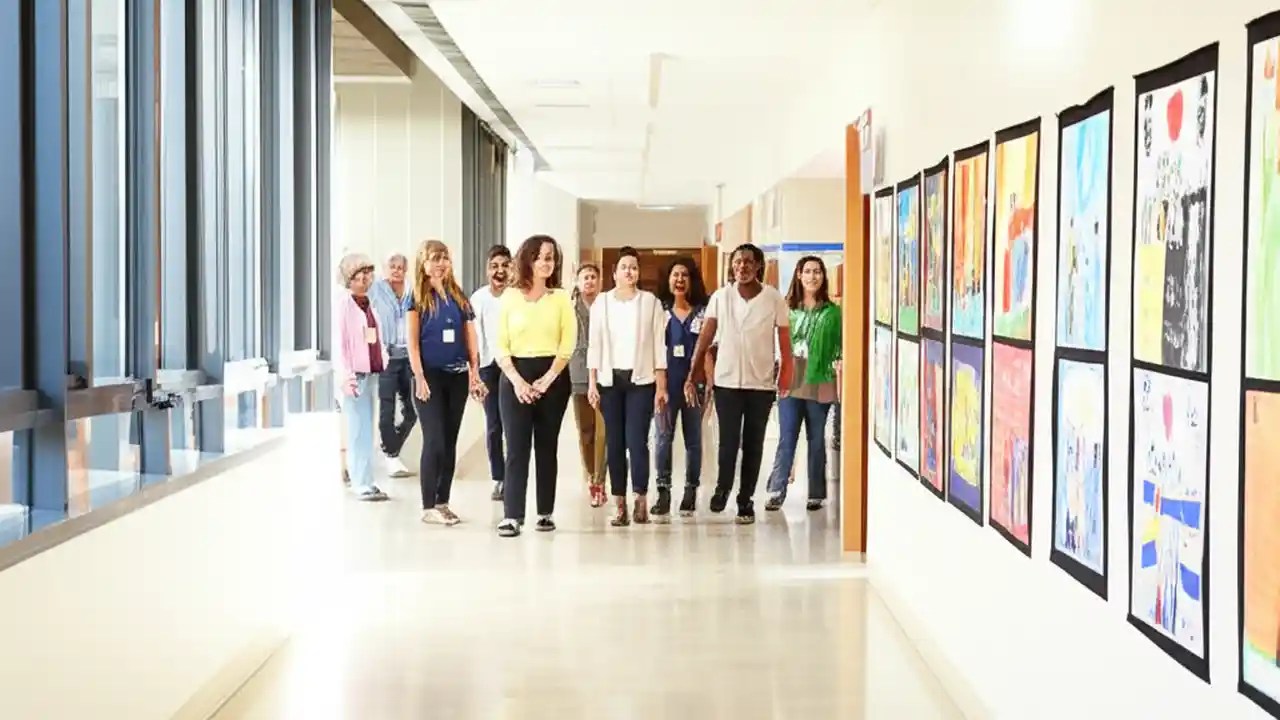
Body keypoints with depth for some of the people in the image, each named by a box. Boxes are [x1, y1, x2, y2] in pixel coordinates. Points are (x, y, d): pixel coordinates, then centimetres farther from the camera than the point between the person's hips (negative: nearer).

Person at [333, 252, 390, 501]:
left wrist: (383, 364, 9)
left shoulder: (368, 303, 15)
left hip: (371, 371, 7)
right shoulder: (343, 301, -6)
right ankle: (362, 483, -2)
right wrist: (344, 375, -18)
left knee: (365, 429, 9)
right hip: (354, 373, -7)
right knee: (359, 429, -5)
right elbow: (338, 341, -12)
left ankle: (362, 480, 14)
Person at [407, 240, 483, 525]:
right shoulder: (417, 298, -3)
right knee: (434, 440, -7)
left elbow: (471, 339, 11)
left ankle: (443, 502, 15)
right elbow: (413, 343, -7)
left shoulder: (459, 297, 10)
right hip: (430, 375, -5)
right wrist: (419, 378, -14)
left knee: (449, 441, 8)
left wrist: (474, 373, 3)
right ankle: (428, 506, -1)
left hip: (457, 375, 5)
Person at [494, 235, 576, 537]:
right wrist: (517, 380, -10)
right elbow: (501, 345, 2)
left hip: (553, 377, 0)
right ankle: (512, 515, -9)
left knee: (546, 446, 6)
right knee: (516, 446, -6)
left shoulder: (561, 298, 5)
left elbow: (568, 344, 0)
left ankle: (546, 513, 12)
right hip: (515, 376, 0)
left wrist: (547, 379, -10)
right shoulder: (509, 297, 5)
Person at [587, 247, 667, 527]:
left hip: (641, 380, -2)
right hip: (610, 380, 2)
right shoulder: (601, 302, 6)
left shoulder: (651, 302, 3)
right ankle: (620, 505, 5)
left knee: (636, 441, -12)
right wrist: (592, 382, 0)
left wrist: (661, 386, -3)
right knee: (614, 443, 1)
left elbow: (658, 345, 2)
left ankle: (641, 498, 1)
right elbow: (595, 344, 6)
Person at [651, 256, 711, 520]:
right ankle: (663, 493, -11)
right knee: (663, 437, -9)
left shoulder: (702, 313, 5)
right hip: (666, 382, 0)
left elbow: (706, 351, 5)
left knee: (693, 439, 7)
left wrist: (709, 386, -1)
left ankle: (690, 493, 14)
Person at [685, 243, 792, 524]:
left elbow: (784, 340, 0)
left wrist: (786, 374, -9)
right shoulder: (720, 297, -1)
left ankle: (746, 500, 18)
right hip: (727, 382, 0)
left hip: (761, 384, 0)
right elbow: (705, 338, -1)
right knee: (728, 442, -3)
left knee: (753, 445, 7)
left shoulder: (774, 299, -3)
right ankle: (722, 487, 21)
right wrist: (693, 376, -5)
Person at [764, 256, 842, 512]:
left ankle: (816, 494, 14)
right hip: (789, 383, 1)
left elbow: (840, 347, 3)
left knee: (816, 440, 8)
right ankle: (776, 492, -1)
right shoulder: (788, 309, 7)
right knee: (786, 439, -2)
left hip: (819, 385, -1)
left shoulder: (832, 312, 3)